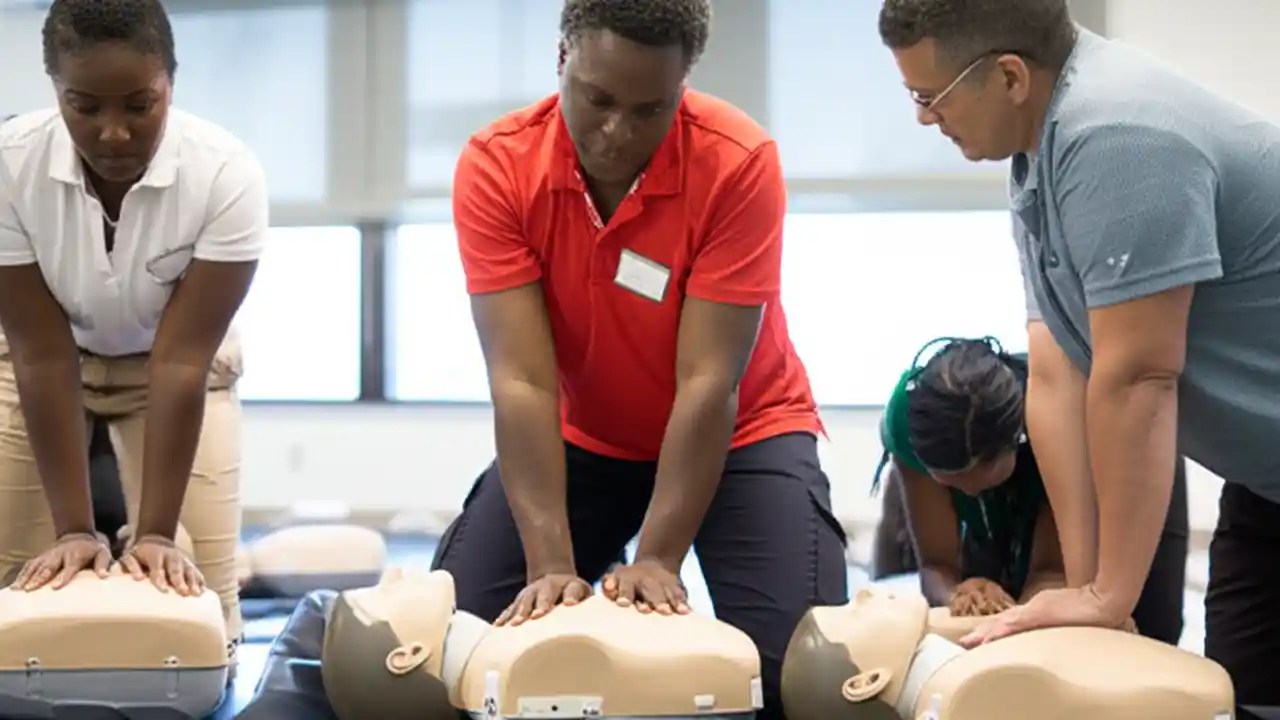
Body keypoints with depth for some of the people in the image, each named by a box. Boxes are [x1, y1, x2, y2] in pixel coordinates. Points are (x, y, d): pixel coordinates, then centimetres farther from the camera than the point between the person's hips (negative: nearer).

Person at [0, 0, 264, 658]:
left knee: (196, 595, -11)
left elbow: (181, 361, -30)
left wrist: (155, 533, -30)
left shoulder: (227, 175, -33)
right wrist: (75, 528, -27)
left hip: (176, 363, 0)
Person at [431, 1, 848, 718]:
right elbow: (521, 380, -25)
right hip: (581, 438, 2)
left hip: (740, 433, -2)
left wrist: (658, 557, -32)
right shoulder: (496, 165, -20)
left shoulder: (739, 162, -26)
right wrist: (552, 563, -32)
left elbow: (708, 382, -27)